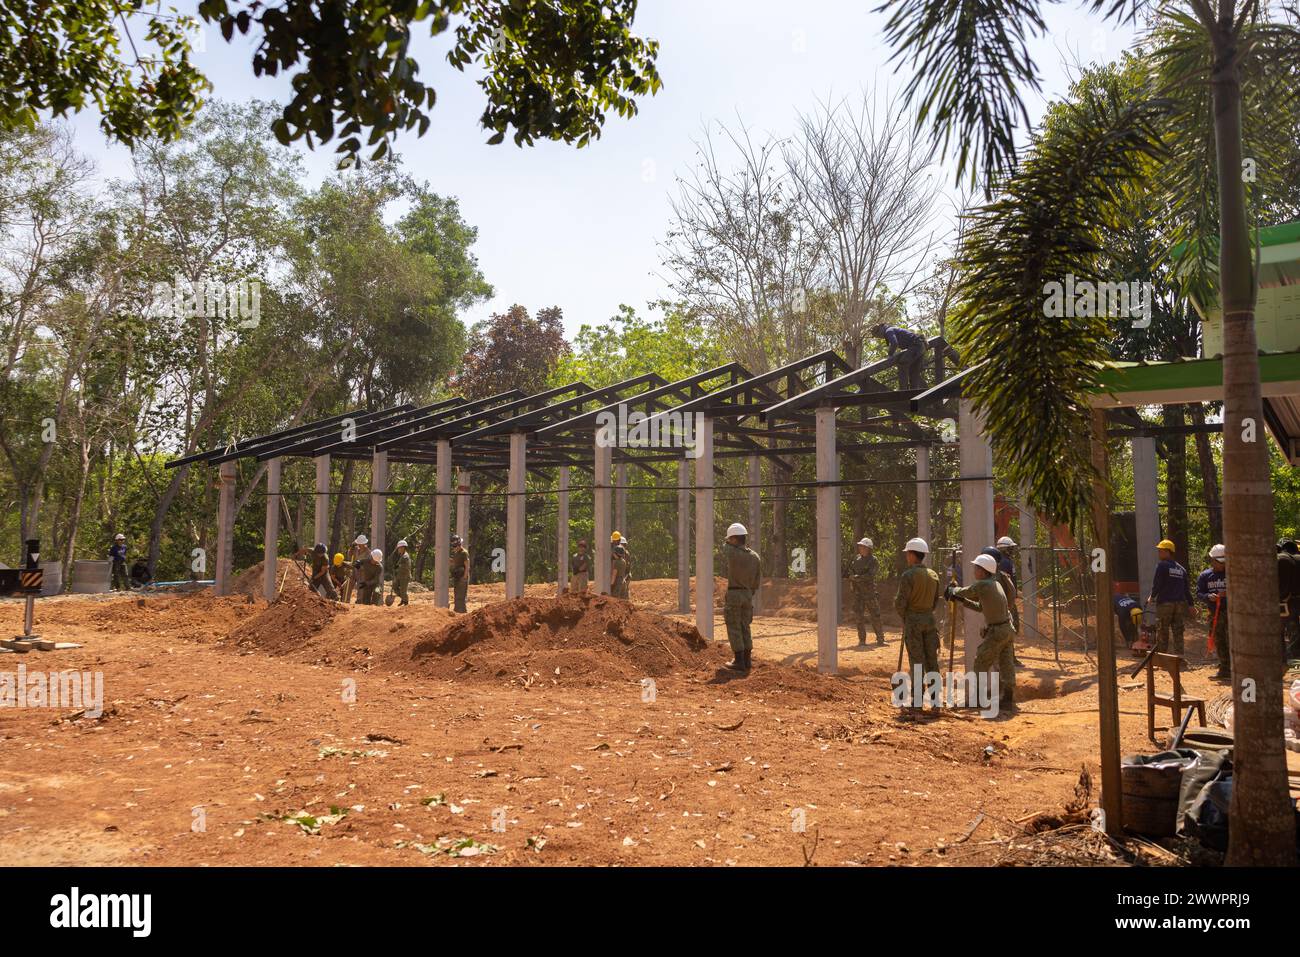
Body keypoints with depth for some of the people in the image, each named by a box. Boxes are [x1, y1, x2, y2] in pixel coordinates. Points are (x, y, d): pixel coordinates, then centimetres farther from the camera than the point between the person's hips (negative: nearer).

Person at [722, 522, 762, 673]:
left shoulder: (732, 553, -14)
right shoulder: (755, 556, 3)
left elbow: (724, 547, 12)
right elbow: (757, 580, 8)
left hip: (733, 594, -6)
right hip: (747, 595, 6)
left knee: (734, 629, 0)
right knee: (745, 628, 13)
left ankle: (739, 662, 0)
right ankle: (747, 661, 15)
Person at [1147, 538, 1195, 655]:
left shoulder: (1161, 565, -8)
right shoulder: (1181, 568, 12)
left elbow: (1156, 584, -11)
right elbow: (1187, 588, 14)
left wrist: (1152, 597, 6)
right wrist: (1191, 605, 21)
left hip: (1165, 603, -6)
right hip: (1180, 604, 6)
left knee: (1162, 633, 0)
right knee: (1178, 633, 10)